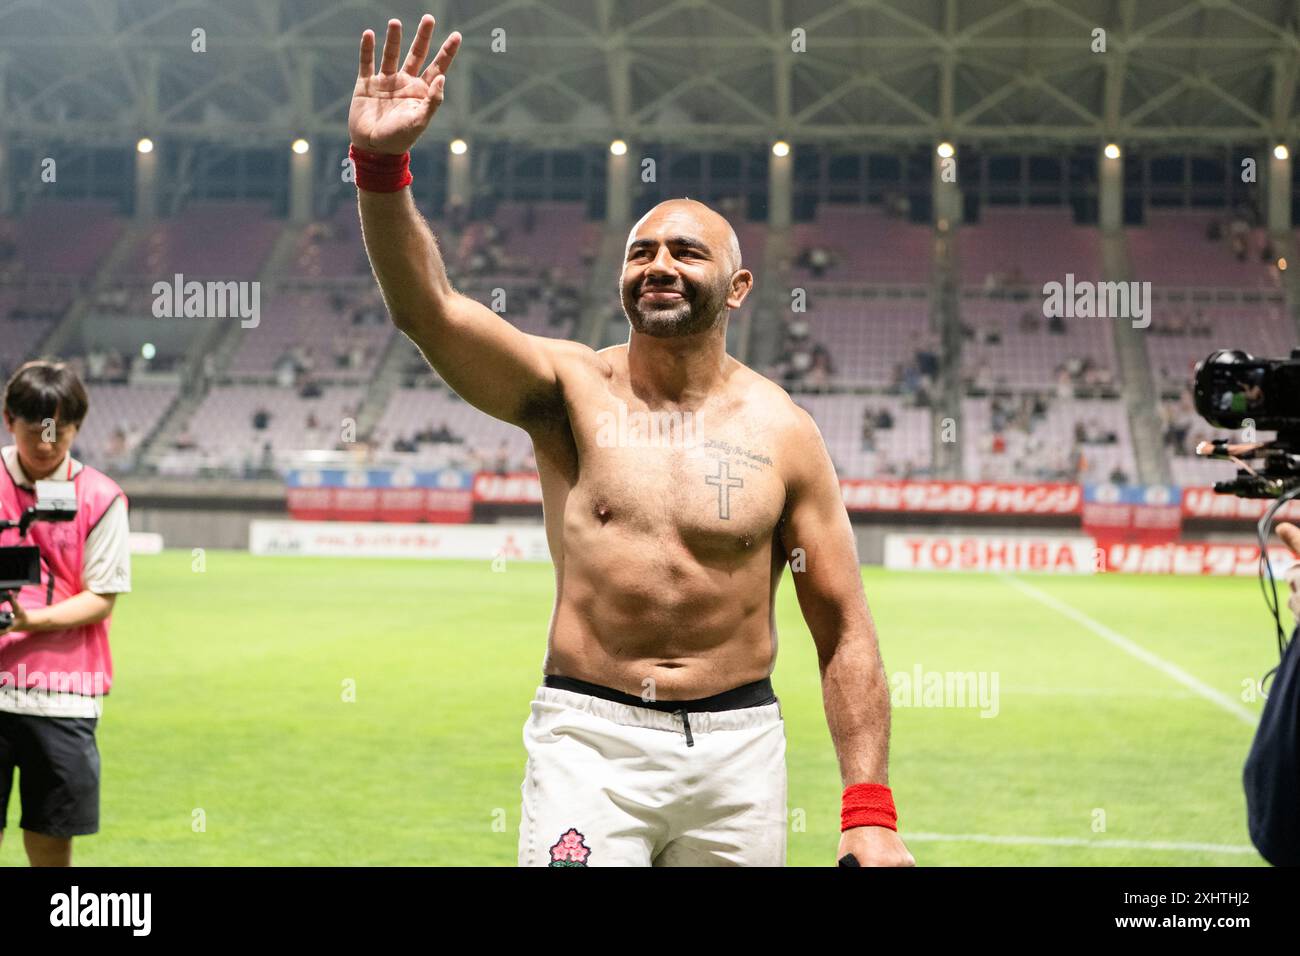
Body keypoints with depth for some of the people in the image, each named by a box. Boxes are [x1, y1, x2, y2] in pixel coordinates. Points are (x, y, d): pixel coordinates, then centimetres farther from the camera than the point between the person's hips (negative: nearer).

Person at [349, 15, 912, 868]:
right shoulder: (571, 387, -1)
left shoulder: (784, 432, 1)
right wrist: (381, 165, -33)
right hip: (591, 737, -1)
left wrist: (870, 813, -6)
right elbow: (426, 307, -17)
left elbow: (845, 629, 2)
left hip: (738, 743, 2)